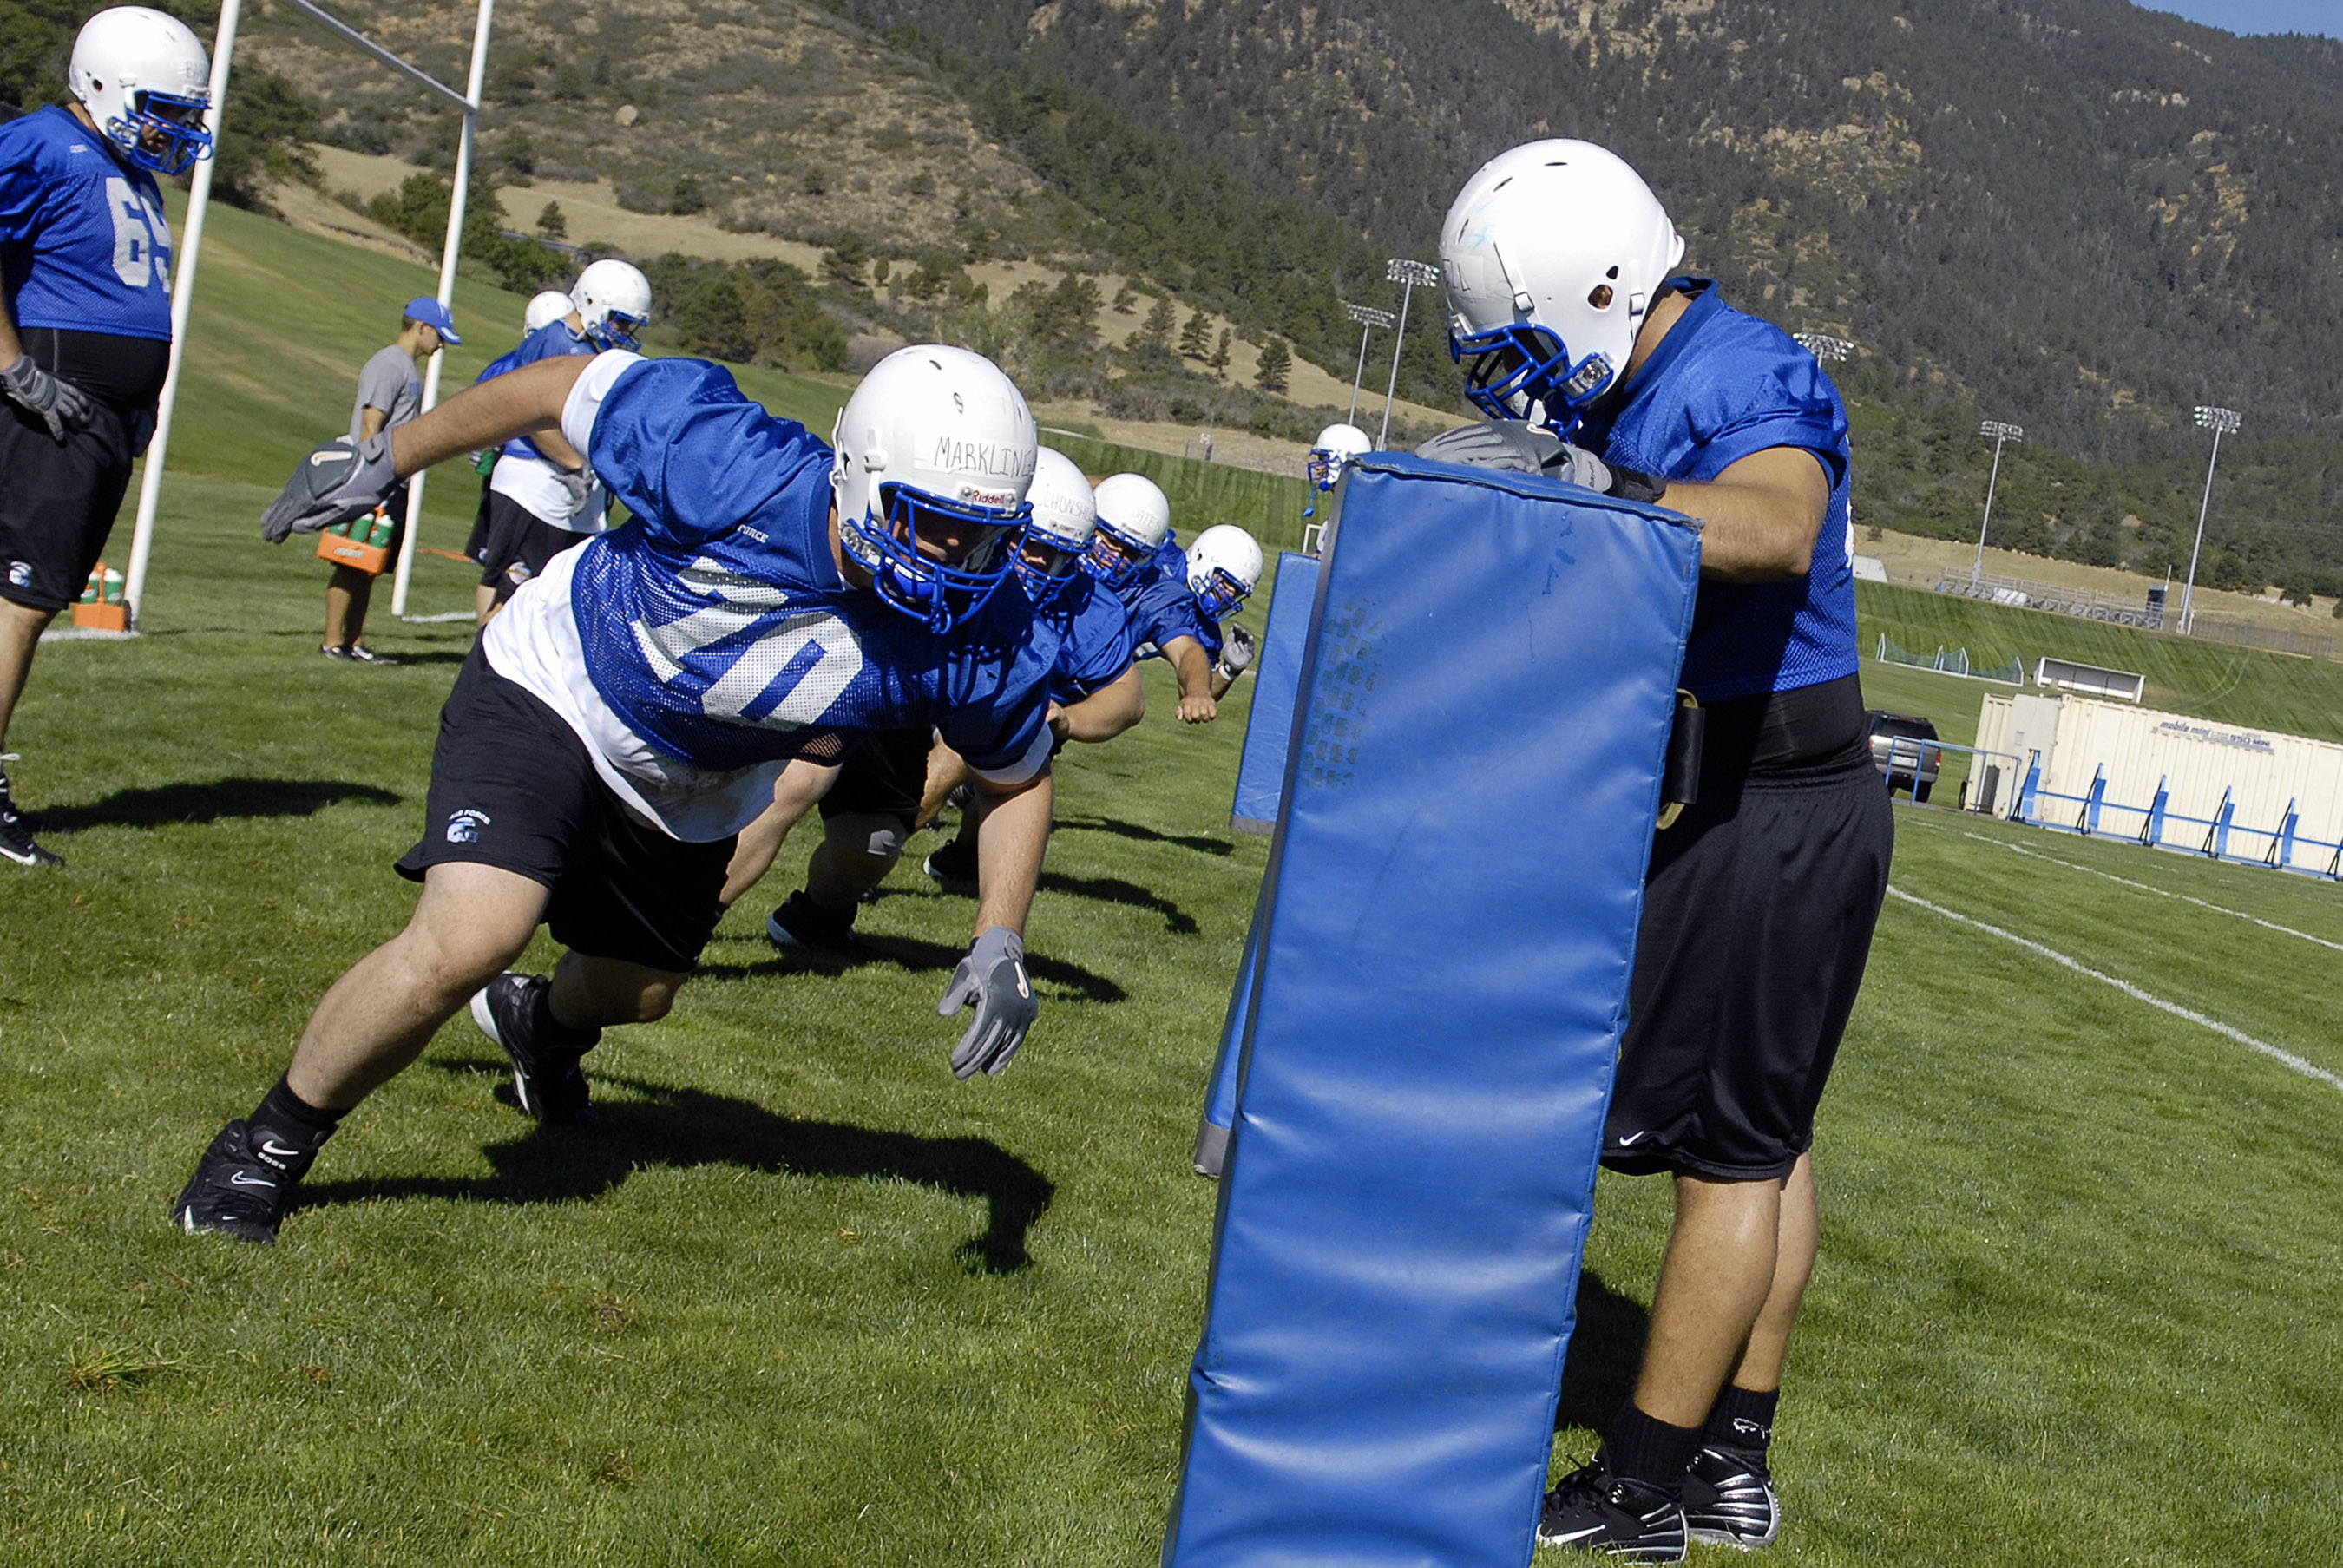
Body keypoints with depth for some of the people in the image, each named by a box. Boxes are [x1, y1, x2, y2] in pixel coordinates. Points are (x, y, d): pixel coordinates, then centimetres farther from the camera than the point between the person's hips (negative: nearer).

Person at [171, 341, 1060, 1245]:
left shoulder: (974, 641, -28)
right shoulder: (731, 467, -37)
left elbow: (1018, 778, -7)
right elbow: (559, 388, -21)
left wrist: (1000, 941, -21)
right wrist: (384, 461, -10)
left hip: (692, 800, 5)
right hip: (554, 695, -5)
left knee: (638, 994, 24)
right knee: (467, 942, -25)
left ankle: (544, 1023, 64)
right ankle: (270, 1144, 0)